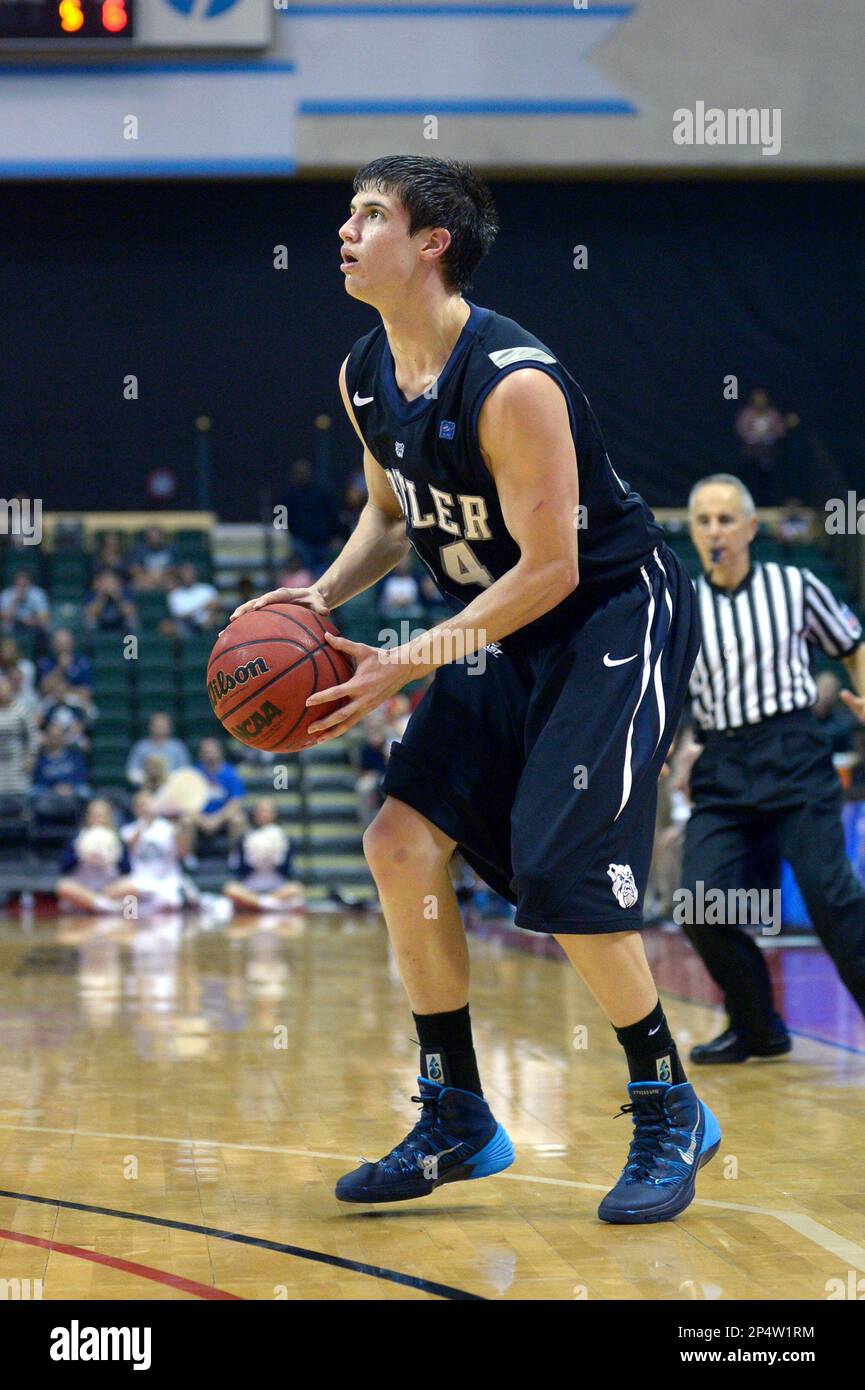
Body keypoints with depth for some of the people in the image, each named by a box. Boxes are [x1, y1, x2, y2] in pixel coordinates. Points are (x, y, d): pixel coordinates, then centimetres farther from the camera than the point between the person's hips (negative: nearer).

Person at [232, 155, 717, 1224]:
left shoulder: (512, 383, -27)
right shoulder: (365, 380, -1)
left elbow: (550, 568, -25)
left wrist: (405, 668, -25)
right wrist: (324, 596, -3)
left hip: (618, 616, -8)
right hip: (507, 628, 8)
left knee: (561, 876, -16)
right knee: (403, 841, -3)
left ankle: (669, 1116, 5)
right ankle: (456, 1122, 9)